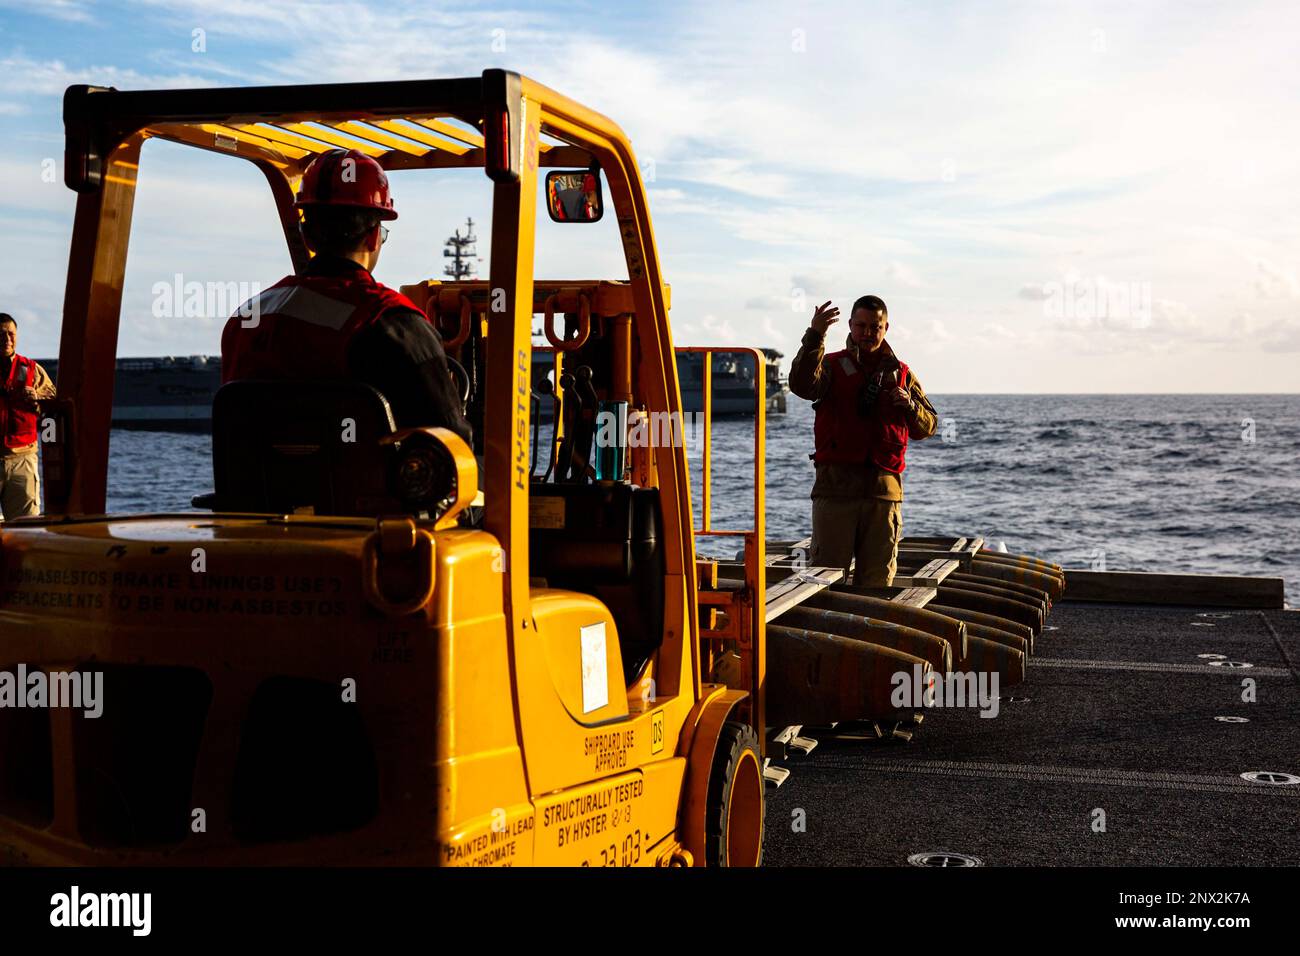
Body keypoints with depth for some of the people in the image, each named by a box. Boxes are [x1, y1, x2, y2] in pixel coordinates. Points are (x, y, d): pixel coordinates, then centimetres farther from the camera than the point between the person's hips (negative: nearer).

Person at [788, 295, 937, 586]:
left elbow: (927, 427, 15)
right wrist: (814, 336, -29)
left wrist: (911, 406, -7)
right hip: (836, 486, -3)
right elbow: (802, 385, -17)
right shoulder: (832, 365, 6)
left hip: (884, 488, 3)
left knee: (878, 578, 6)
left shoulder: (901, 373, 15)